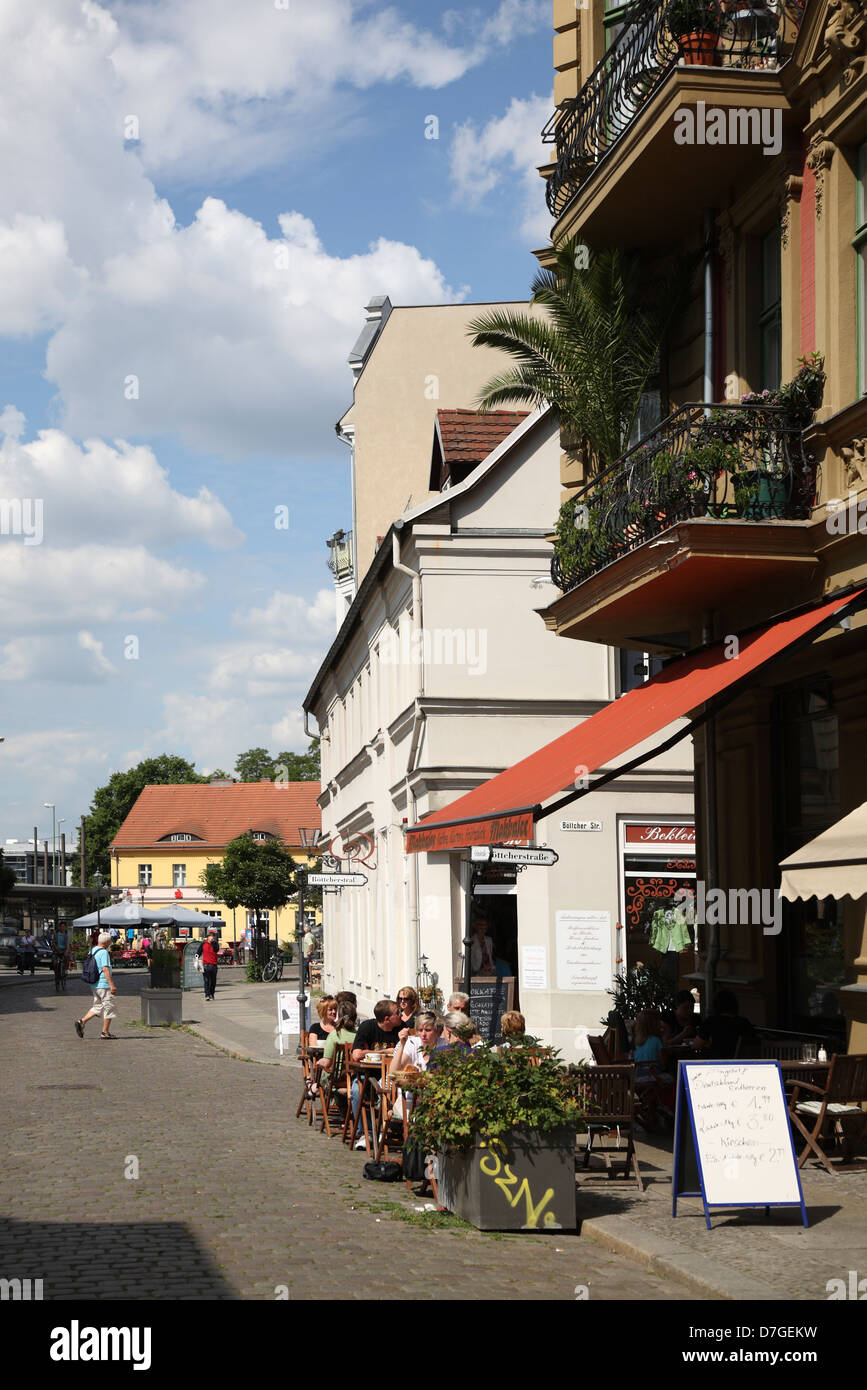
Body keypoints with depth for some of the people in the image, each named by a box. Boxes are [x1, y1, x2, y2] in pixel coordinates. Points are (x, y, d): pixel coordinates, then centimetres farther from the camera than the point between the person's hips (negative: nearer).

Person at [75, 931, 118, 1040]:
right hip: (104, 984, -9)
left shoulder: (92, 951, 12)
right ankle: (105, 1032, 5)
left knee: (97, 1007, 16)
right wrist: (112, 984, -24)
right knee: (109, 1007, 1)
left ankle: (81, 1022, 2)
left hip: (95, 985, 9)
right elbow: (105, 969, -22)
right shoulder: (104, 952, -15)